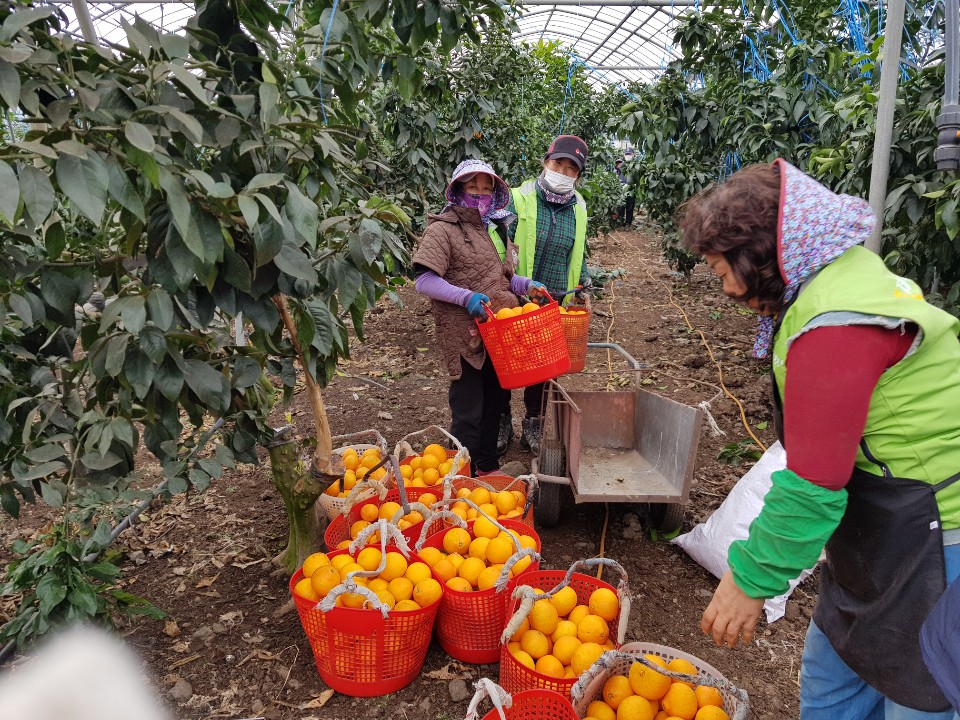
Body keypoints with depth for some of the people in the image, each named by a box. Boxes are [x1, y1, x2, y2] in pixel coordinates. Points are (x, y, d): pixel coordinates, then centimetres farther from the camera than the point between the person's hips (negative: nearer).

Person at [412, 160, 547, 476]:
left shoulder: (495, 229, 16)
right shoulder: (443, 229, -8)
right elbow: (424, 281, -16)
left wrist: (527, 285, 6)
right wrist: (466, 297, -26)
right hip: (465, 335, -8)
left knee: (495, 402, 18)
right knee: (468, 412, 0)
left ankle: (488, 467, 34)